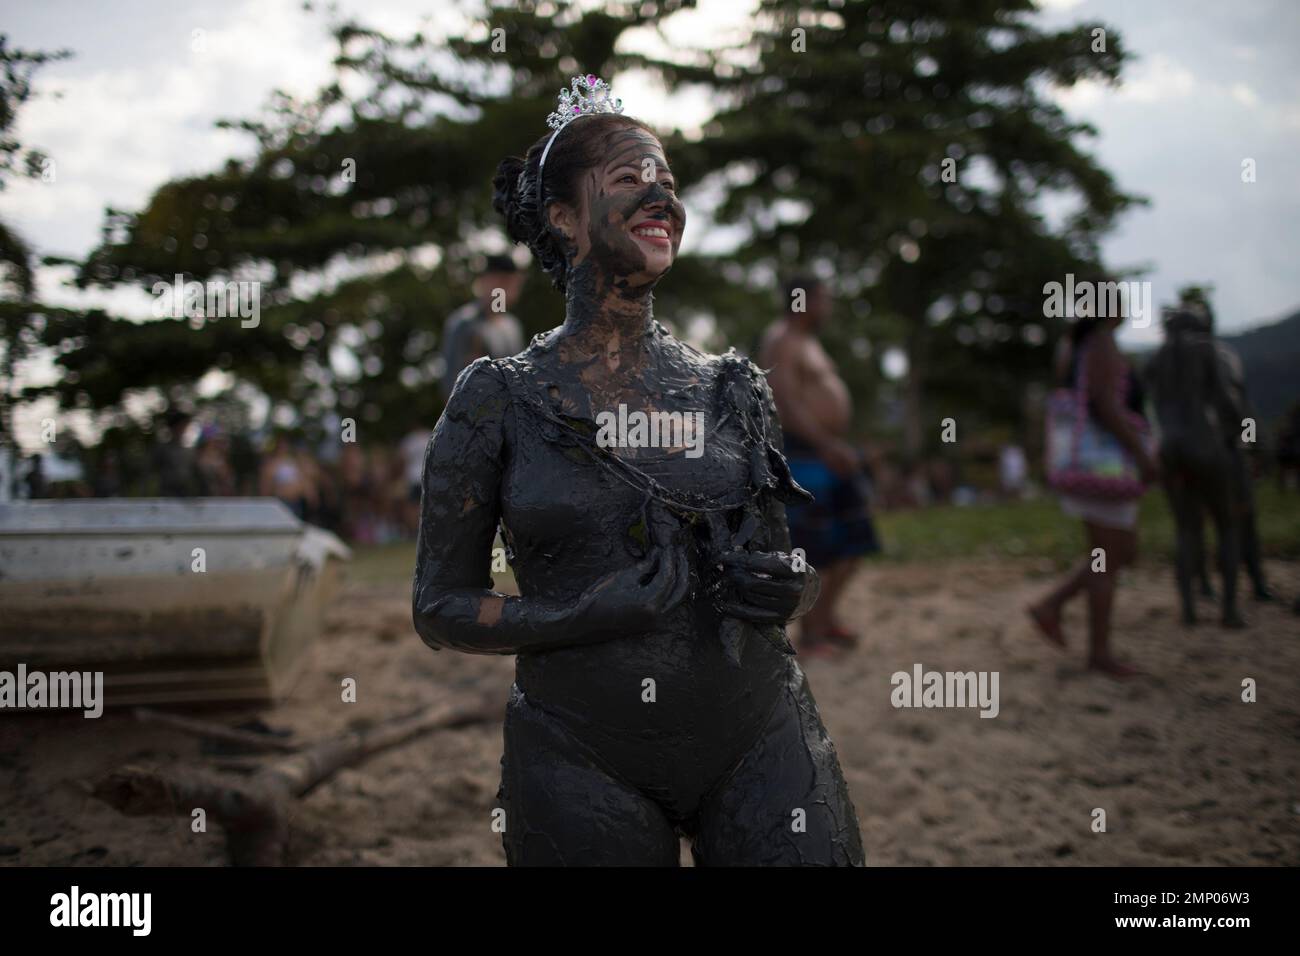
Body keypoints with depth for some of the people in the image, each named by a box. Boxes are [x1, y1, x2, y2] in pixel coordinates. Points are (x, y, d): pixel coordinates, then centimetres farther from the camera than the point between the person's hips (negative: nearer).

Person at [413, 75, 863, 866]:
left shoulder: (734, 389, 6)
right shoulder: (498, 401, -2)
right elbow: (441, 606, -1)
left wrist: (775, 591, -8)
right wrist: (588, 613, -17)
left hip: (759, 734, 2)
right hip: (583, 762, -2)